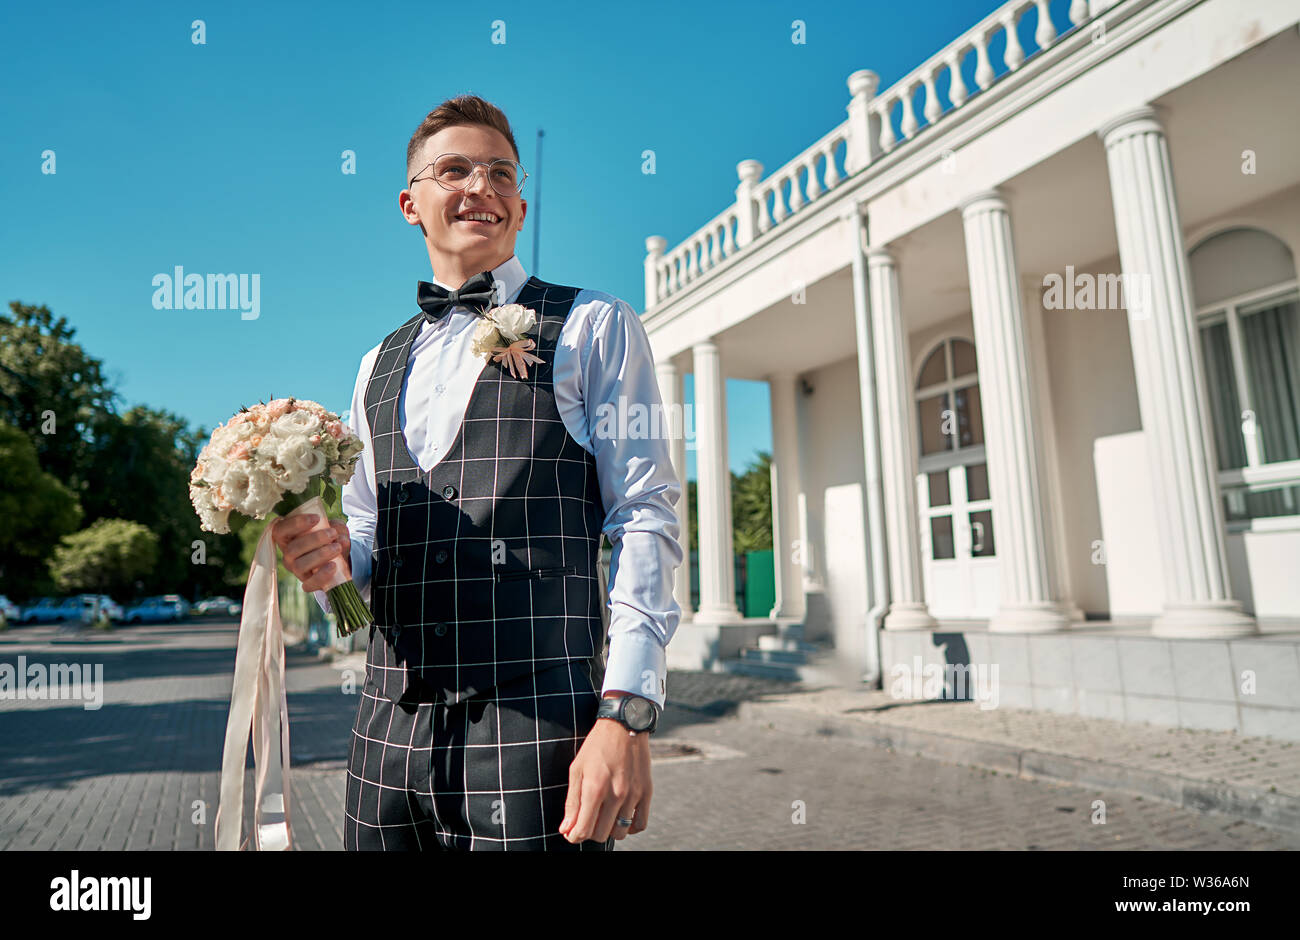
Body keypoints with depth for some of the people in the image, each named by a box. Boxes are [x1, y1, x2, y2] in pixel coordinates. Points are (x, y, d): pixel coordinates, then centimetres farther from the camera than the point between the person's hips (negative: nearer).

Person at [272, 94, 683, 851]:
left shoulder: (594, 327, 2)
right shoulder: (380, 366, 17)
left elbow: (646, 520, -7)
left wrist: (627, 714, -17)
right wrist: (329, 558, -2)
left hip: (536, 728, -4)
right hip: (390, 732, 5)